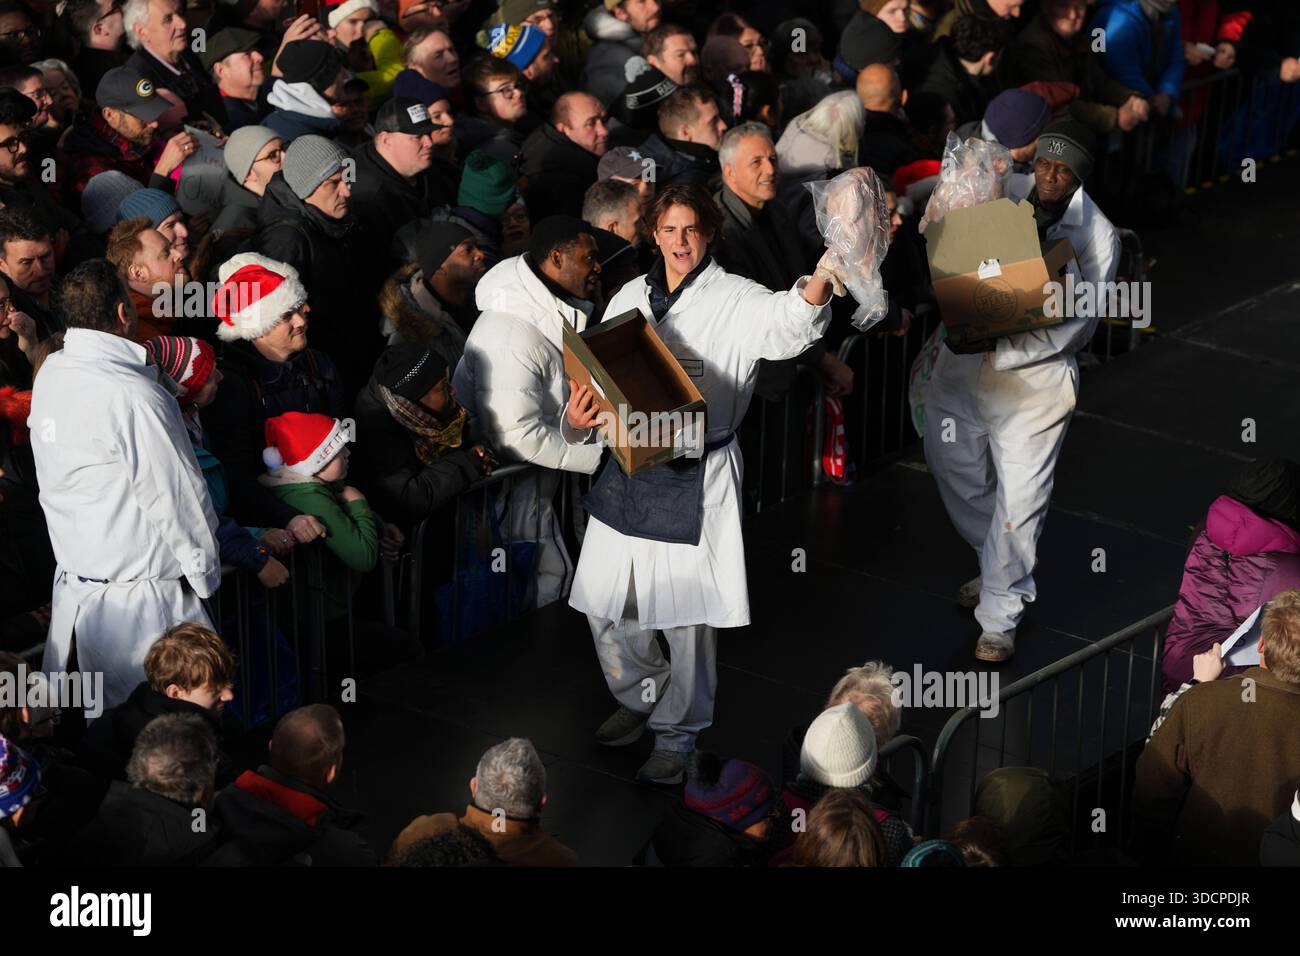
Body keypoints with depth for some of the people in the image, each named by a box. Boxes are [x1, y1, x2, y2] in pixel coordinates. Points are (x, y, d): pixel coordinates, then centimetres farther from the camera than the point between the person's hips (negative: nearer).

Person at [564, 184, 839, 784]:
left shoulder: (734, 301, -8)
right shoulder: (630, 298, 9)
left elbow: (786, 324, -30)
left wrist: (821, 279, -53)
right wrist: (580, 416, -8)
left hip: (697, 478, -5)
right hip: (628, 469, 5)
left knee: (686, 611, 1)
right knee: (604, 602, 11)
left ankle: (677, 735, 20)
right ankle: (640, 698, 38)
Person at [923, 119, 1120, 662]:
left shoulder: (1096, 235, -13)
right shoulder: (1003, 192, -5)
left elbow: (1078, 324, -15)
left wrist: (1003, 353, -23)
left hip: (1035, 373, -5)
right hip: (964, 355, 5)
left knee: (1019, 496, -2)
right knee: (951, 462, 18)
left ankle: (999, 617, 12)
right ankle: (999, 570, 41)